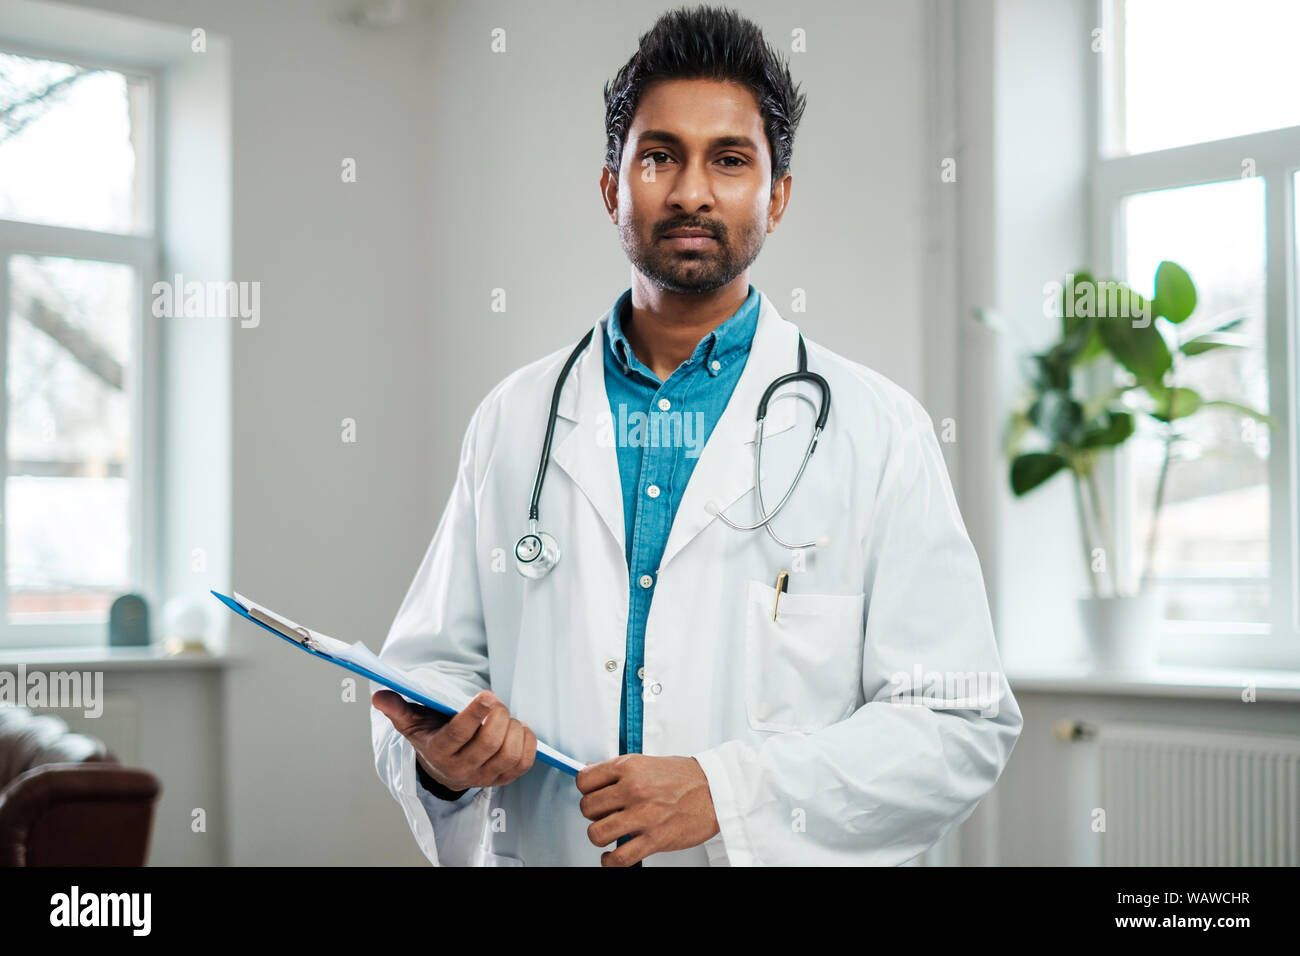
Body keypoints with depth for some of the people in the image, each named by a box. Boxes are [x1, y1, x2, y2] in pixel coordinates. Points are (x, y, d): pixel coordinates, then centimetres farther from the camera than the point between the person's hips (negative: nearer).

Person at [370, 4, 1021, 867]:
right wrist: (439, 752, -12)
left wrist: (725, 793, -17)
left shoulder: (879, 430, -3)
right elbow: (434, 659, 9)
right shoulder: (514, 420, 7)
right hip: (537, 854, 3)